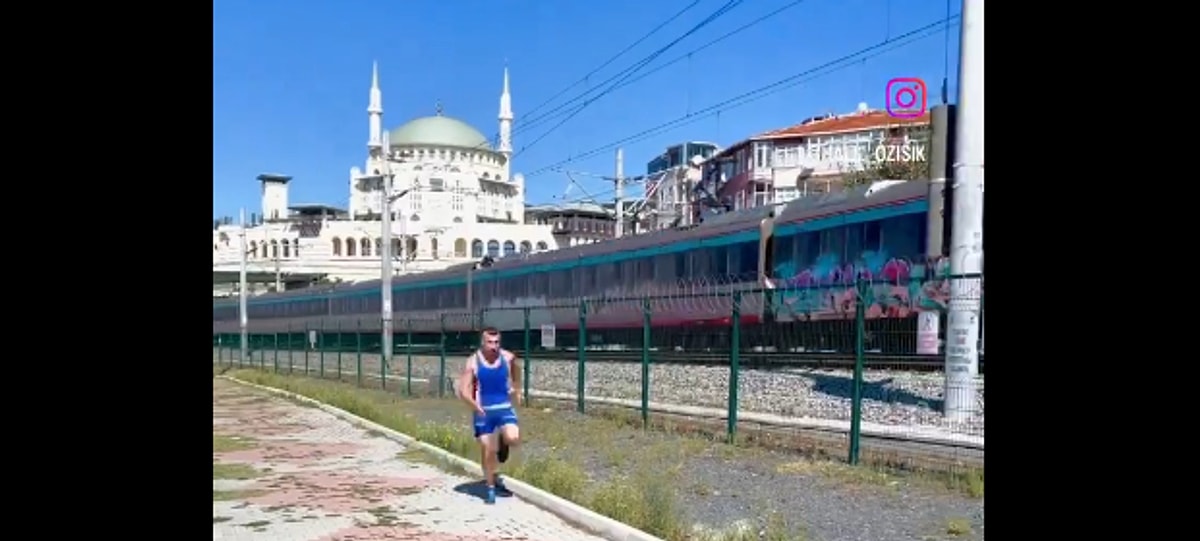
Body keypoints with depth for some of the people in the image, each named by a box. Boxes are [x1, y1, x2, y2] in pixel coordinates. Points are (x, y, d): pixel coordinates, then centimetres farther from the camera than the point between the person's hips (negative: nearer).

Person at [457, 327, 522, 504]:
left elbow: (515, 373, 22)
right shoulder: (473, 362, -9)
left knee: (513, 439, -23)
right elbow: (463, 391, -11)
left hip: (505, 408, 1)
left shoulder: (508, 358, -4)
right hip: (483, 411, -1)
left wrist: (516, 391, 17)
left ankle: (502, 441, 16)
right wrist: (475, 405, -27)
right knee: (487, 451, 2)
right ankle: (491, 489, 20)